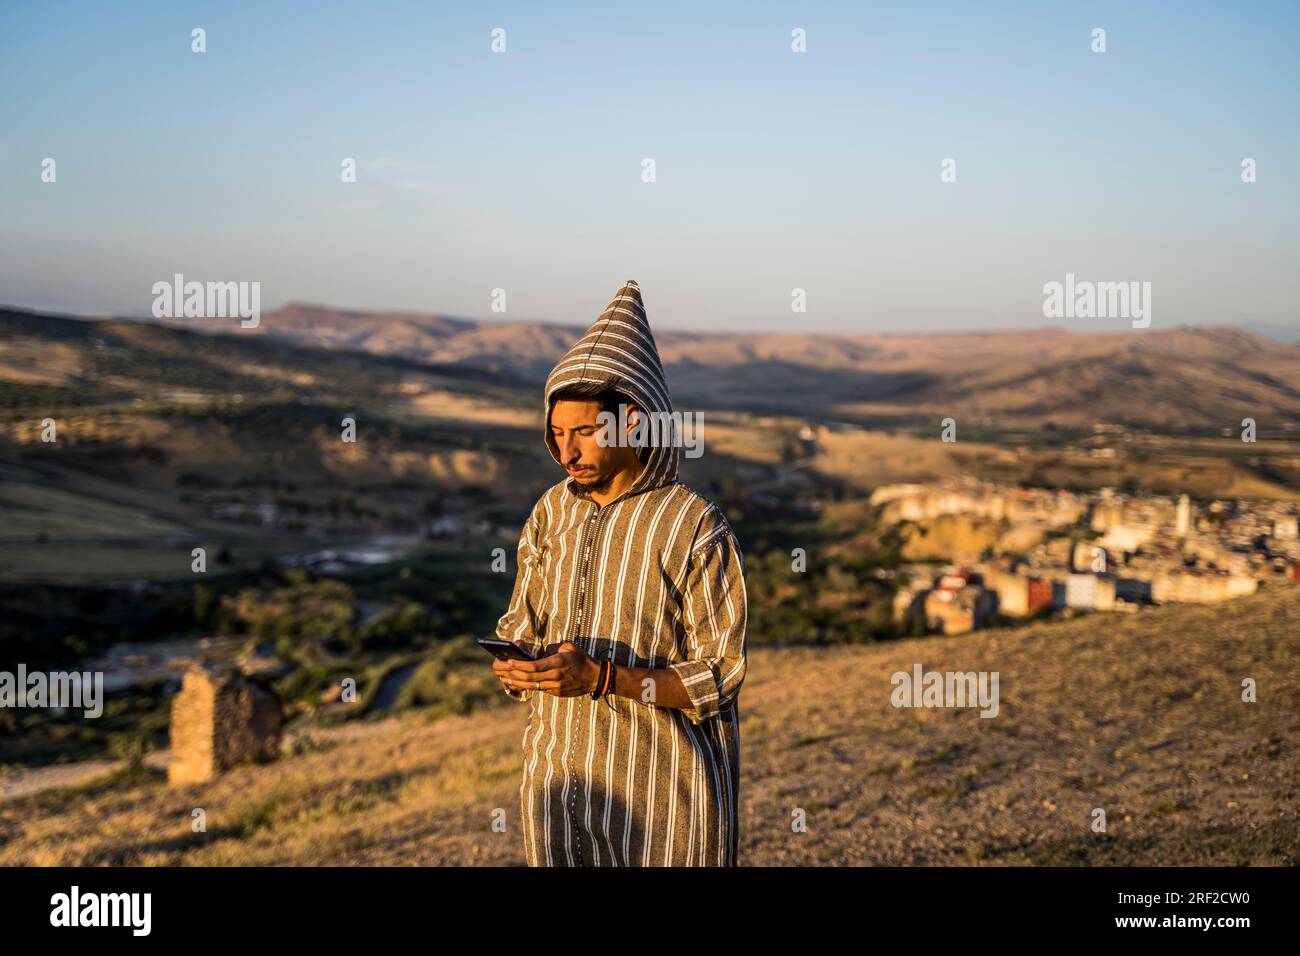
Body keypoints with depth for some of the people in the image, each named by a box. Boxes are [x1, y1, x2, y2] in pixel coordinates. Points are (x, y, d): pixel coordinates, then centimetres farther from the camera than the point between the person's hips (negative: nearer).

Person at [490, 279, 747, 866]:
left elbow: (718, 678, -12)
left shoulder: (697, 527, -12)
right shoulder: (551, 514, 5)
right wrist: (517, 665, -12)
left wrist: (603, 678, -24)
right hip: (558, 776, 5)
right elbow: (522, 625, 12)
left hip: (658, 792, -5)